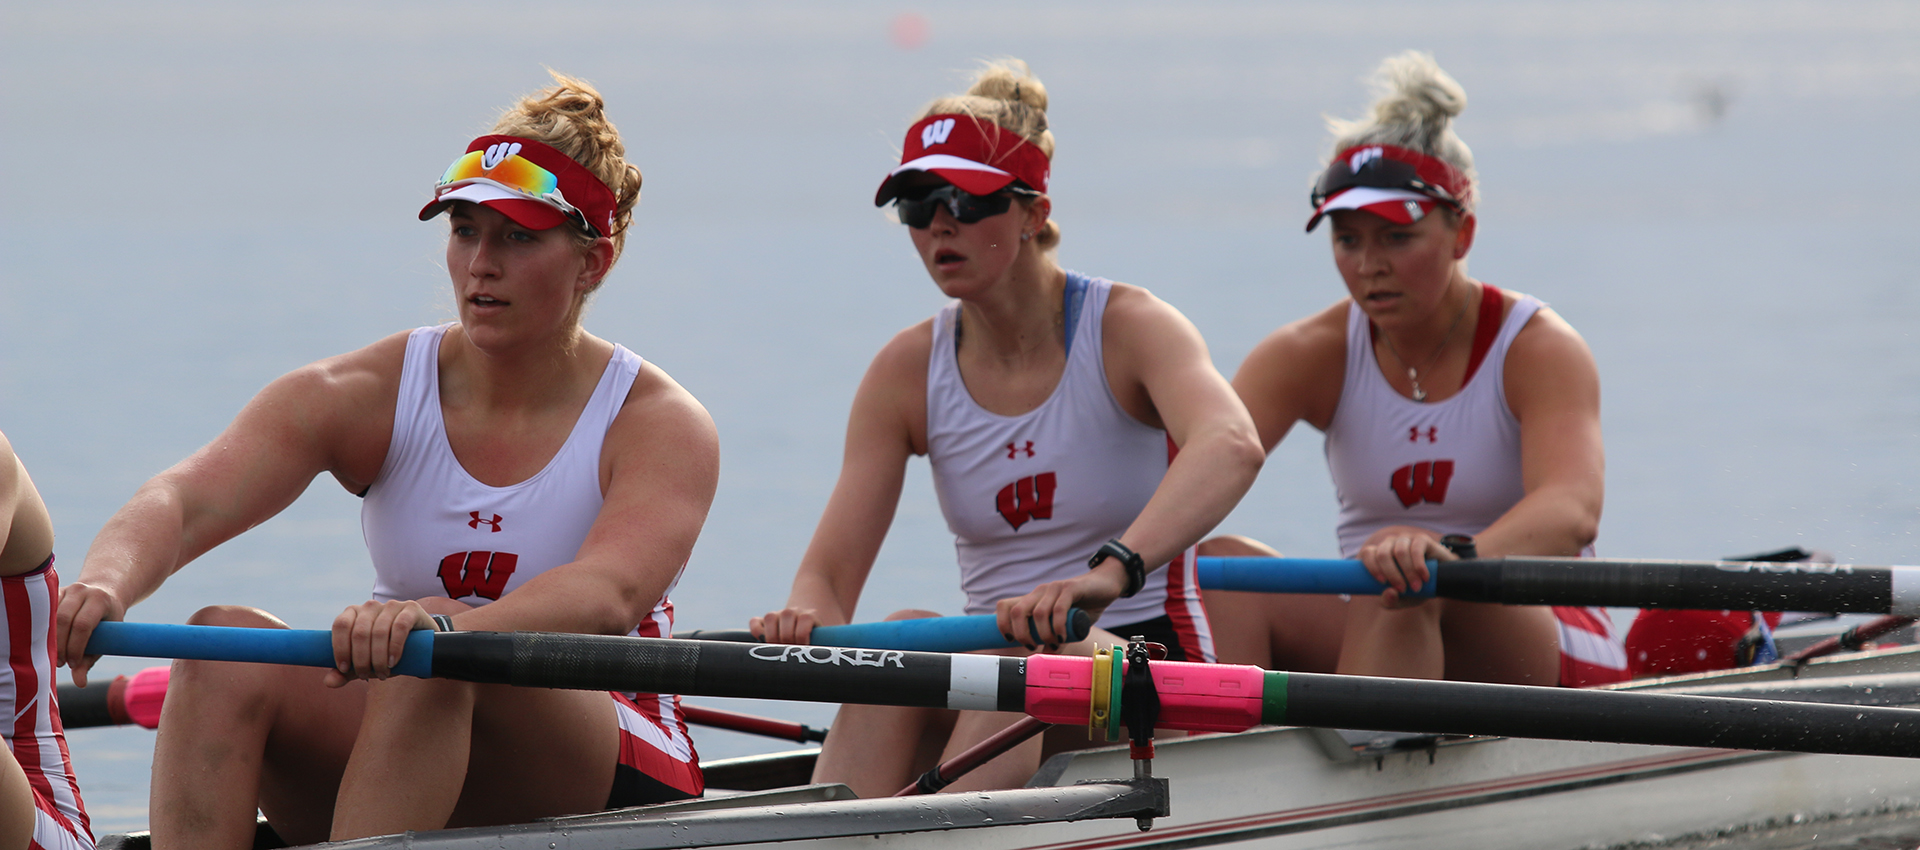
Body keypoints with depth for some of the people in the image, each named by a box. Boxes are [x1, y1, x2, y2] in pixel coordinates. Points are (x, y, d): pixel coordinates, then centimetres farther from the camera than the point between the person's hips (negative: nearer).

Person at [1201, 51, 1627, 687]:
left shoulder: (1539, 350, -10)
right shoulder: (1312, 355, 1)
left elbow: (1571, 510, -30)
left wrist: (1457, 558, -53)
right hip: (1372, 633, 4)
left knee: (1401, 582, -36)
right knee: (1221, 560, -24)